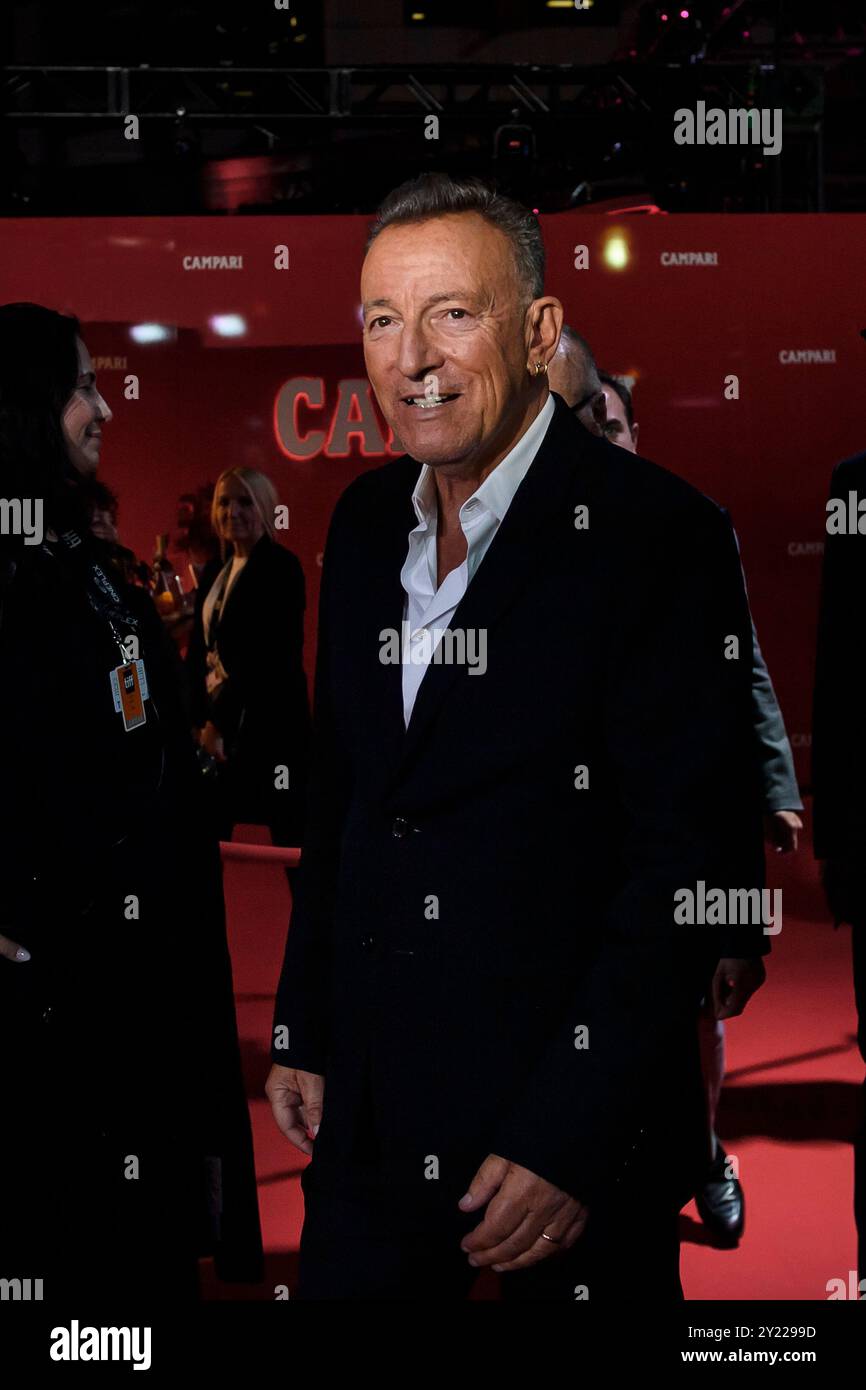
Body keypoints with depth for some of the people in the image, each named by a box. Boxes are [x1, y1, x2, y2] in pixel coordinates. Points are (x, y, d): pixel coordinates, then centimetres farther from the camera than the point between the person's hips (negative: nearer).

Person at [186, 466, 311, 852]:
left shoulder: (280, 567, -8)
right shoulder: (215, 572, 15)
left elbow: (267, 656, -15)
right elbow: (199, 650, 14)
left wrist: (221, 720, -14)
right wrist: (200, 720, 2)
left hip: (267, 723, -7)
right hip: (217, 721, 7)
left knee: (287, 832, -4)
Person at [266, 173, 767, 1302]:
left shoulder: (659, 535, -15)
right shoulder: (366, 522, 7)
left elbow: (692, 862, -18)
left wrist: (571, 1138, -20)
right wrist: (303, 1031, 13)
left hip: (580, 1132, -5)